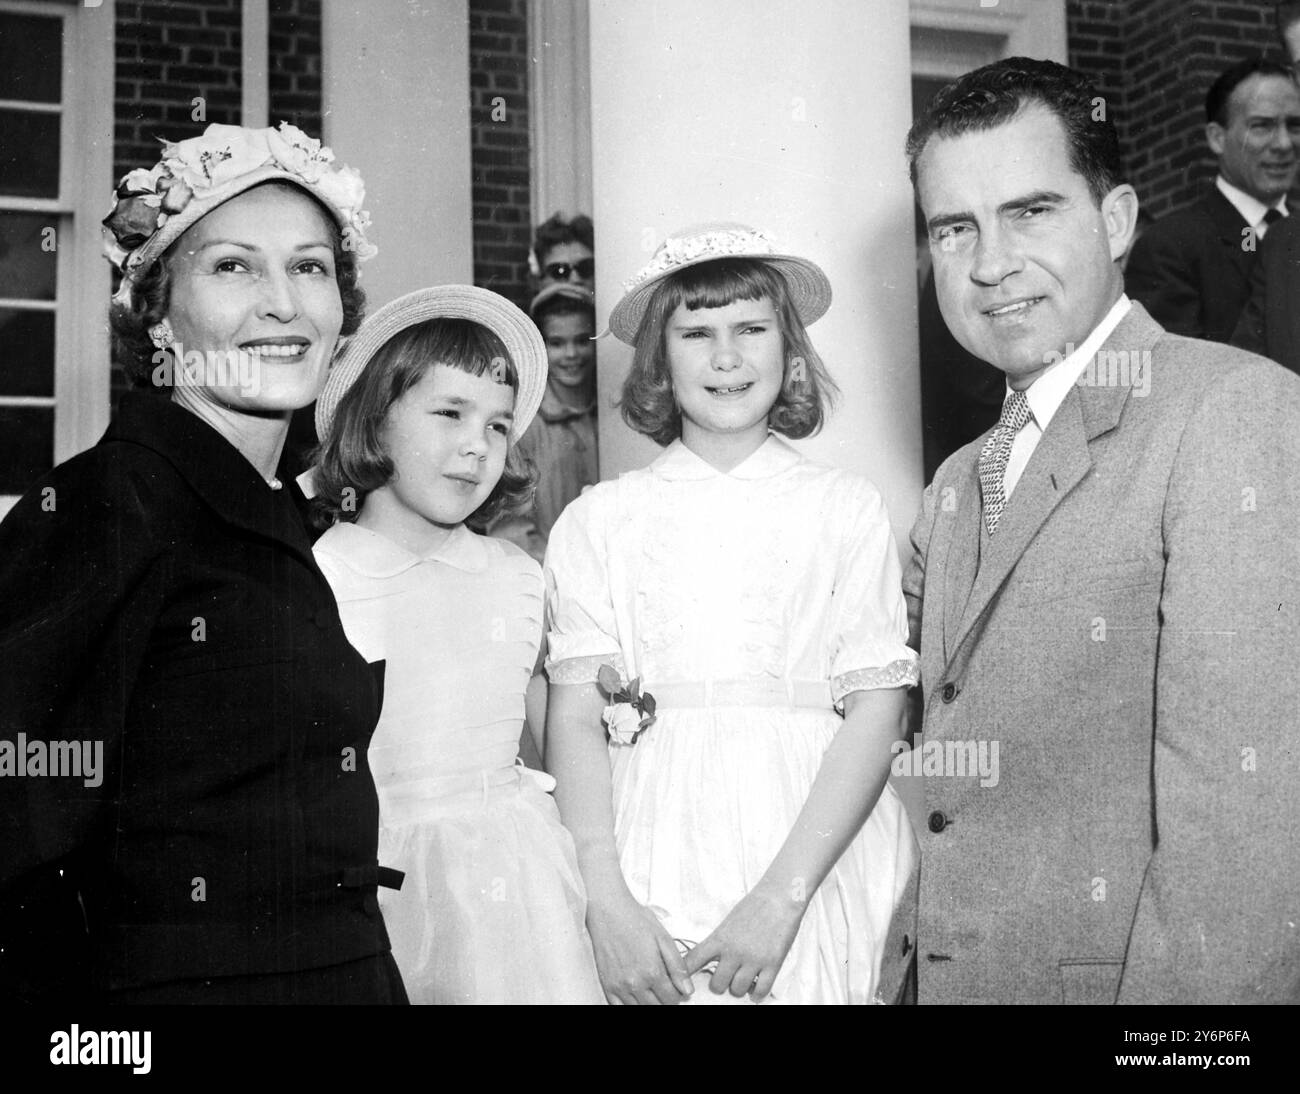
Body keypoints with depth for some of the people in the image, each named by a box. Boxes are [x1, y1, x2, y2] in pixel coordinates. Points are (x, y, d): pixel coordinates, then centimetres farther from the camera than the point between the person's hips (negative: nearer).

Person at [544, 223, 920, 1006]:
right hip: (651, 871, 0)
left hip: (816, 864, 0)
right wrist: (608, 903, -13)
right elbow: (574, 715, 0)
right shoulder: (597, 521, 5)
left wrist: (781, 898, -13)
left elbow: (877, 711, -4)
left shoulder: (848, 510, 3)